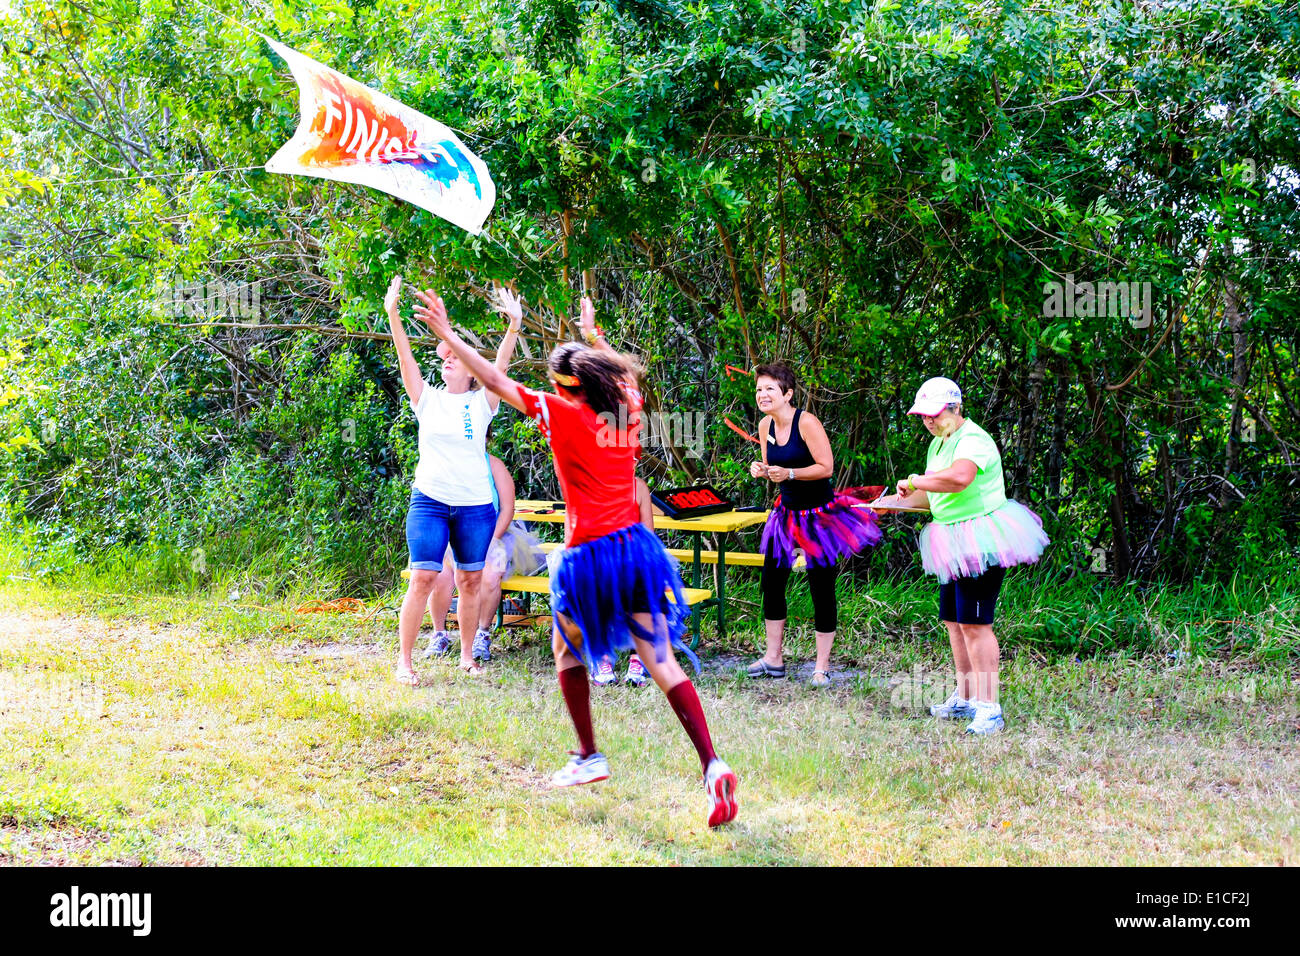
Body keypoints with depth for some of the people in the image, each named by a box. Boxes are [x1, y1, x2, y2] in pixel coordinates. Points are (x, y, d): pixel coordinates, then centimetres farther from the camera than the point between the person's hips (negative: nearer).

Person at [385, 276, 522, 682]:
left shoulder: (481, 403, 6)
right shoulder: (428, 400, 7)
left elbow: (500, 365, -8)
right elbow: (406, 359, -4)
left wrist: (514, 326, -21)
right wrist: (393, 315, -16)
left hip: (475, 505, 1)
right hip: (429, 500, -1)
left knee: (470, 581, 6)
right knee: (423, 577, -9)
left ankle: (467, 656, 20)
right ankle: (404, 661, -4)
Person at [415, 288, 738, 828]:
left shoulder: (564, 415, -6)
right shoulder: (627, 411, 7)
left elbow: (495, 381, -4)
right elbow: (624, 373, 31)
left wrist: (447, 334, 3)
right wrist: (594, 335, 44)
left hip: (589, 555, -4)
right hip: (637, 548, 4)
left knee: (568, 651, 21)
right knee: (662, 663, -1)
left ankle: (588, 757, 23)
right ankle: (711, 766, -15)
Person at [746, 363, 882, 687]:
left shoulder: (806, 423, -18)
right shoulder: (765, 426, 3)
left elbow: (826, 467, -20)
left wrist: (789, 473, -29)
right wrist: (761, 470, -7)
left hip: (820, 514, -7)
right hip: (788, 512, 7)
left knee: (822, 588, -2)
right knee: (770, 582, 7)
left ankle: (822, 665, 8)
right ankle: (773, 658, 19)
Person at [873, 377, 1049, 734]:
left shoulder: (973, 440, -18)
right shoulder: (938, 444, 15)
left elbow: (958, 478, -39)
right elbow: (933, 494, 27)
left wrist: (913, 481, -26)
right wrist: (893, 501, 14)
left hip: (981, 541, -10)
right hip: (954, 544, 10)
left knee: (974, 622, -13)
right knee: (953, 620, 14)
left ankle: (989, 708, -10)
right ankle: (965, 699, 25)